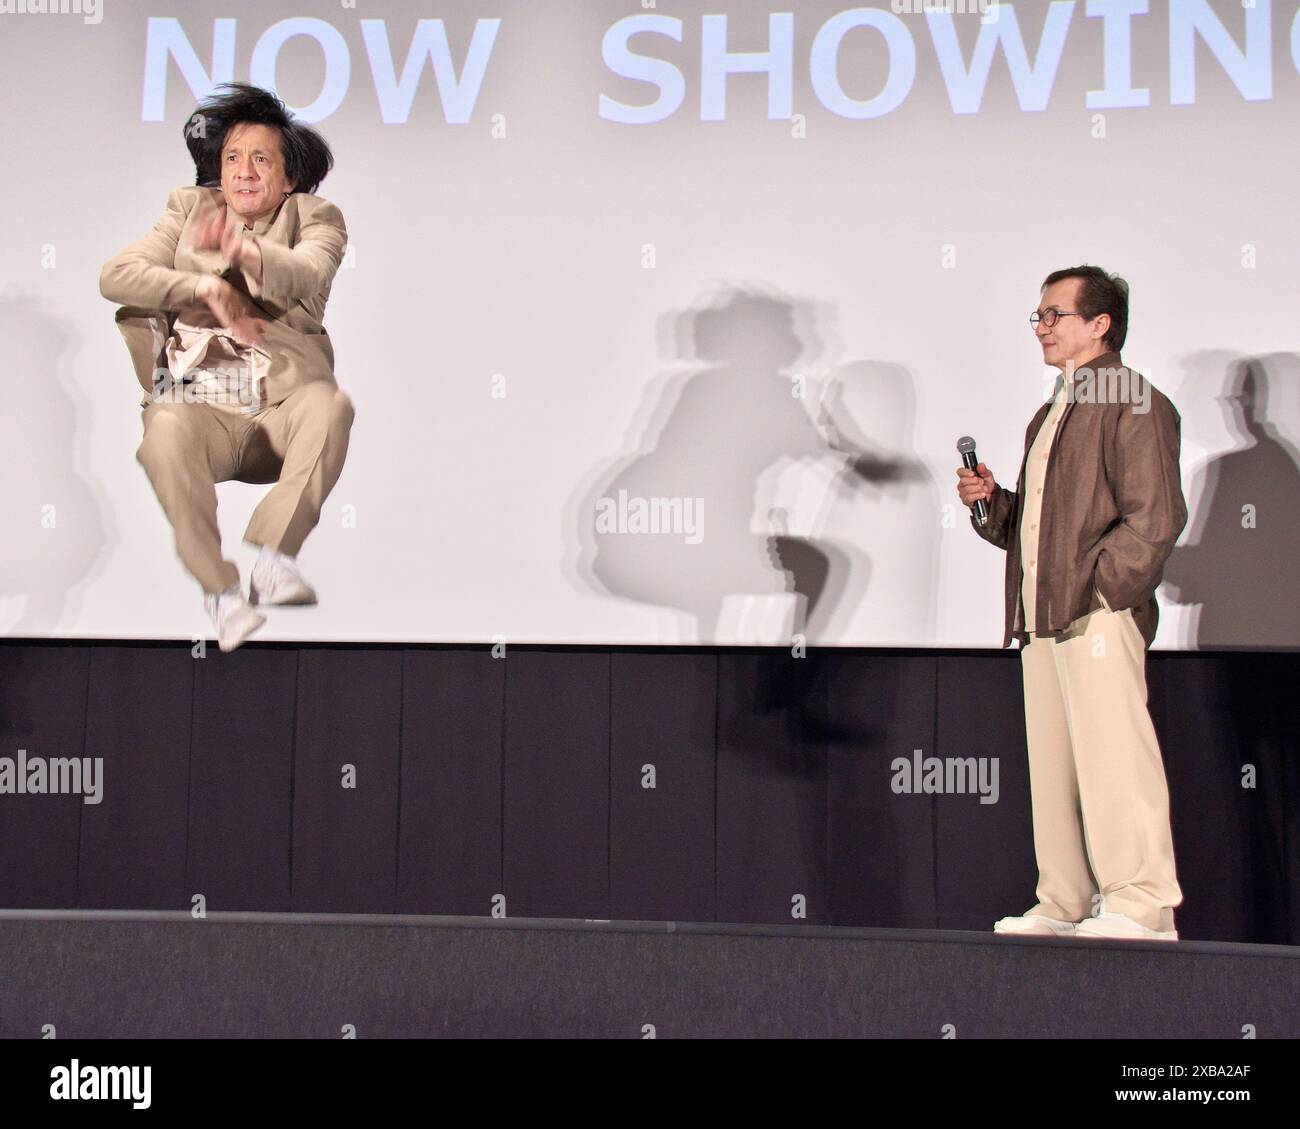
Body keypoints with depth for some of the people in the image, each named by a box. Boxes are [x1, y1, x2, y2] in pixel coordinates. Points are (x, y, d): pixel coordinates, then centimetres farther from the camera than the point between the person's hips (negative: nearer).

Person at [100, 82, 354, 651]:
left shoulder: (315, 218, 15)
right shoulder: (190, 210, 22)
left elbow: (307, 274, -10)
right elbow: (114, 275, 8)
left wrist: (245, 250, -33)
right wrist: (205, 288, -8)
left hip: (282, 406, 0)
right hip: (201, 406, 1)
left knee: (330, 405, -34)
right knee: (166, 431, -34)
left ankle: (271, 555, -38)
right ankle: (220, 591, -36)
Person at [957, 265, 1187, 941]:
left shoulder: (1132, 402, -4)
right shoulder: (1051, 415, 24)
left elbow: (1155, 517, -13)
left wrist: (1095, 587, -18)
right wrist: (990, 502, 8)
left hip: (1100, 614, -9)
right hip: (1042, 618, 9)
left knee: (1111, 753, -10)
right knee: (1051, 761, 9)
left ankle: (1142, 903, -4)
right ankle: (1064, 903, 14)